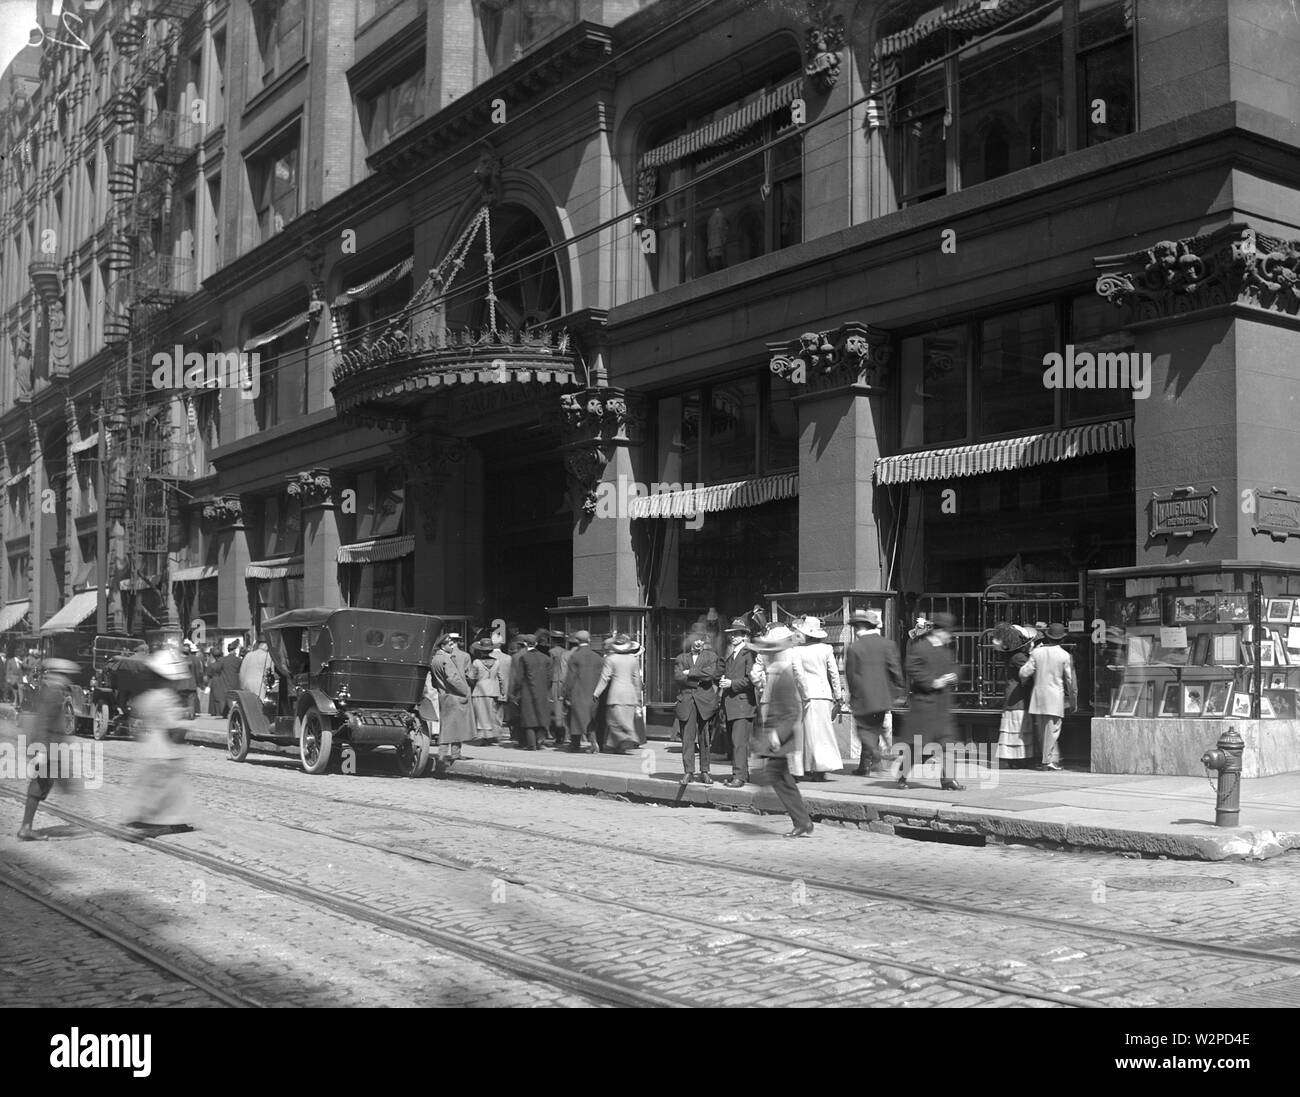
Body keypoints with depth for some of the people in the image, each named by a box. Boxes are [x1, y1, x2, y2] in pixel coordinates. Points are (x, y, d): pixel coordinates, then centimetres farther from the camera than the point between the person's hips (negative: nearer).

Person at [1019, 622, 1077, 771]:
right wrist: (1073, 701, 9)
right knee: (1052, 729, 1)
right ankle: (1049, 760, -1)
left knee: (1042, 730, 12)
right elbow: (1070, 680, -1)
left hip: (1038, 697, 2)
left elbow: (1024, 673, -4)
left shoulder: (1036, 652, 0)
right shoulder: (1065, 656, -4)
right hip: (1056, 698, -2)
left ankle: (1055, 758, 18)